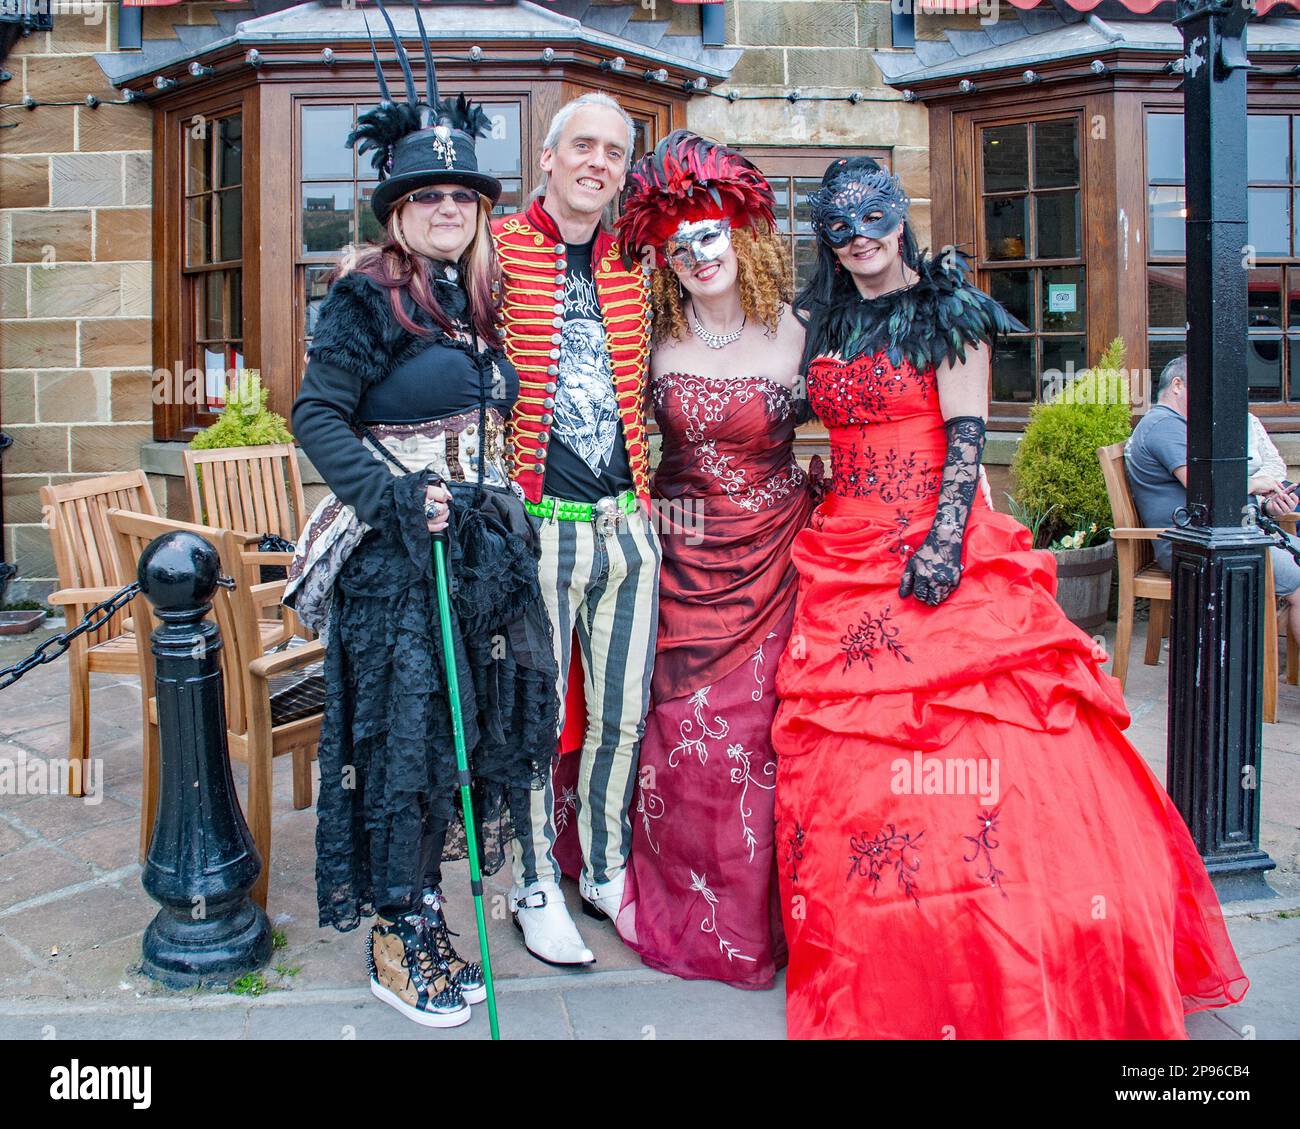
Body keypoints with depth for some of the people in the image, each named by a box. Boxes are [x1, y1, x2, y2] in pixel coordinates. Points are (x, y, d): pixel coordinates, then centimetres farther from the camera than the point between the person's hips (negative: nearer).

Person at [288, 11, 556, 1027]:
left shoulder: (480, 301, 13)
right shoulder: (368, 298, -7)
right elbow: (317, 415, -12)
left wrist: (497, 511, 12)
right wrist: (394, 494, -21)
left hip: (480, 544, 7)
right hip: (394, 551, -7)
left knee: (465, 724, 12)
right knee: (403, 731, -1)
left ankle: (425, 919, 28)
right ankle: (400, 940, 16)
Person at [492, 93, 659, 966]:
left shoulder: (629, 271, 12)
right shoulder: (498, 252, -2)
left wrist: (646, 492, 14)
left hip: (626, 523, 5)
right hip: (539, 524, -5)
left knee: (624, 713, 13)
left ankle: (606, 871, 32)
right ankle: (537, 889, 24)